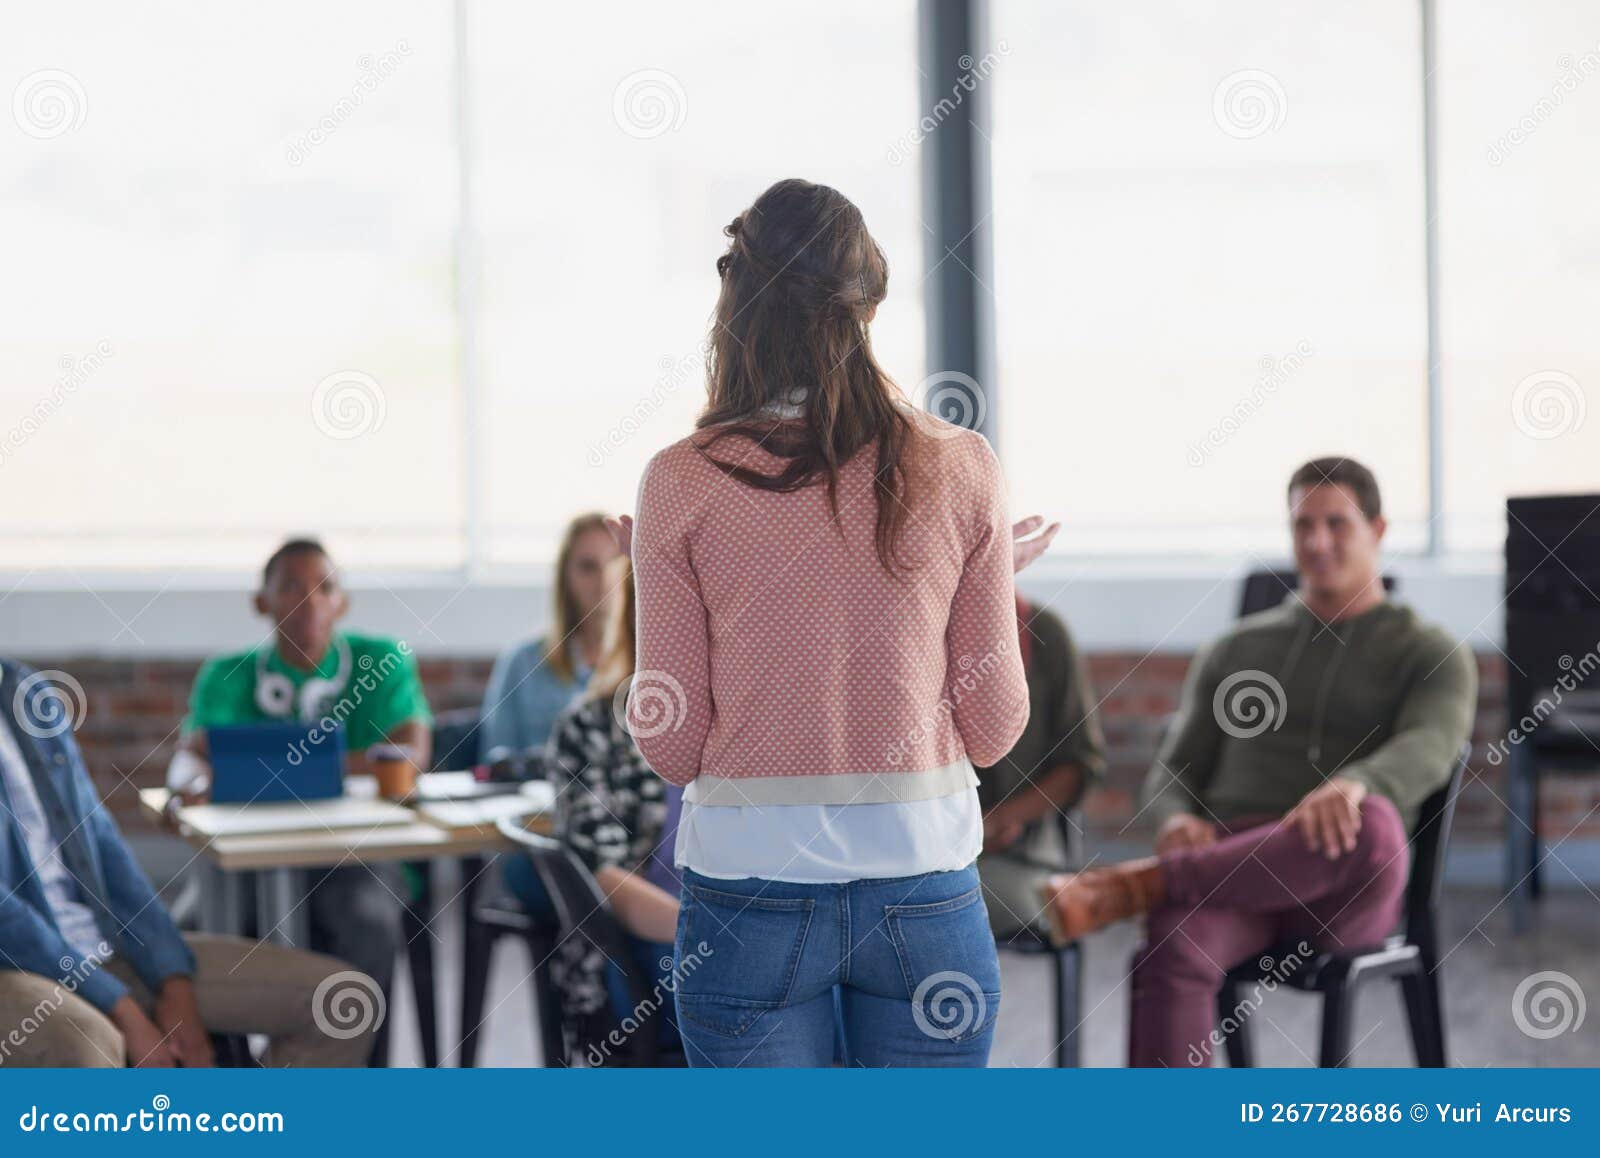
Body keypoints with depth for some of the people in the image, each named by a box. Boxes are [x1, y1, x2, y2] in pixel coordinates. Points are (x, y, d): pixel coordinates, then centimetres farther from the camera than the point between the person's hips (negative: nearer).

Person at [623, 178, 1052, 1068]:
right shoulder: (962, 470, -3)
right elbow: (993, 730, 1)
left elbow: (674, 746, -3)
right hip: (925, 883, 1)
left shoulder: (683, 484, -6)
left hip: (750, 891, -1)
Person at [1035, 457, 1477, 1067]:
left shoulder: (1433, 656, 11)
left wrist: (1350, 785, -37)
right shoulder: (1233, 653, 24)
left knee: (1370, 827, -40)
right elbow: (1172, 780, 18)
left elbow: (1426, 756, -12)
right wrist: (1178, 822, -10)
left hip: (1342, 894, -2)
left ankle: (1137, 883, -28)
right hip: (1225, 872, 2)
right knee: (1172, 953, -36)